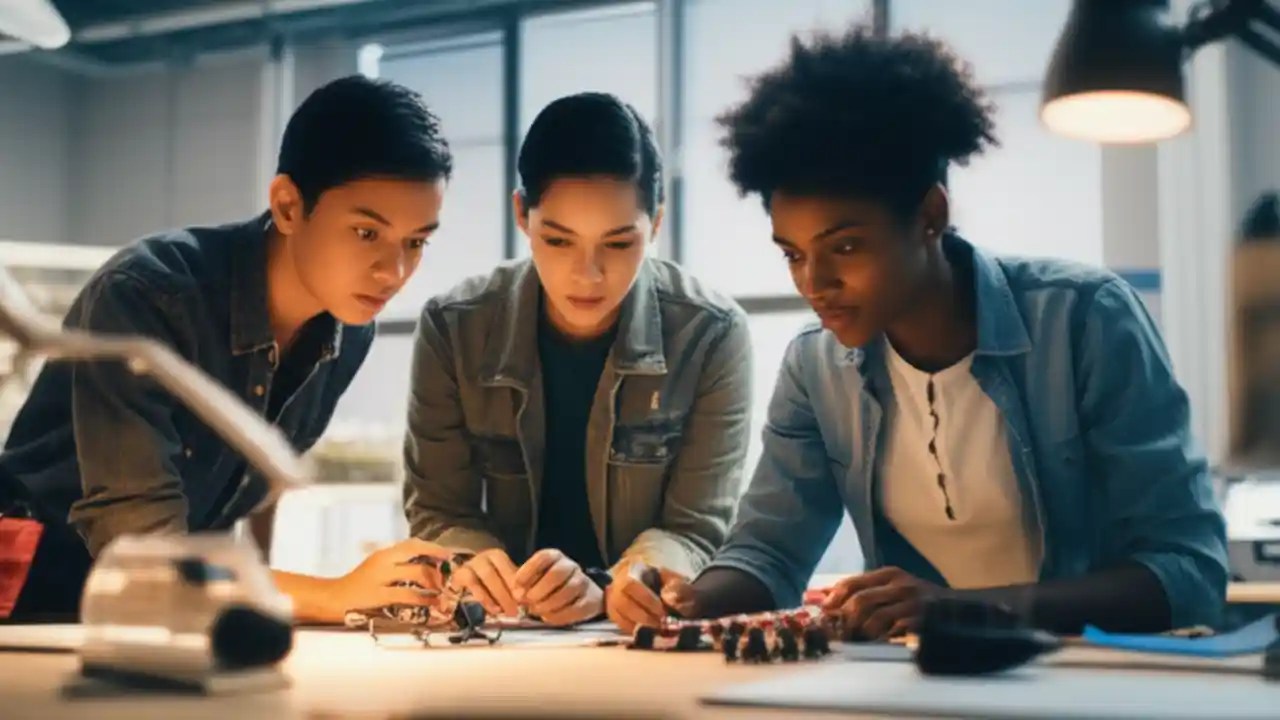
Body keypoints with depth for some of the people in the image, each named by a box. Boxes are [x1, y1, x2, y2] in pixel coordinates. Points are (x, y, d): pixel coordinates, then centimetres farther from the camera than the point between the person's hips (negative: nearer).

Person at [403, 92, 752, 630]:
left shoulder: (712, 337, -10)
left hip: (643, 631, -1)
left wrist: (599, 590, -30)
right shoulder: (453, 329, -6)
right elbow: (437, 512, -2)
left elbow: (695, 528, -11)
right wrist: (480, 571, -24)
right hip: (501, 632, 1)